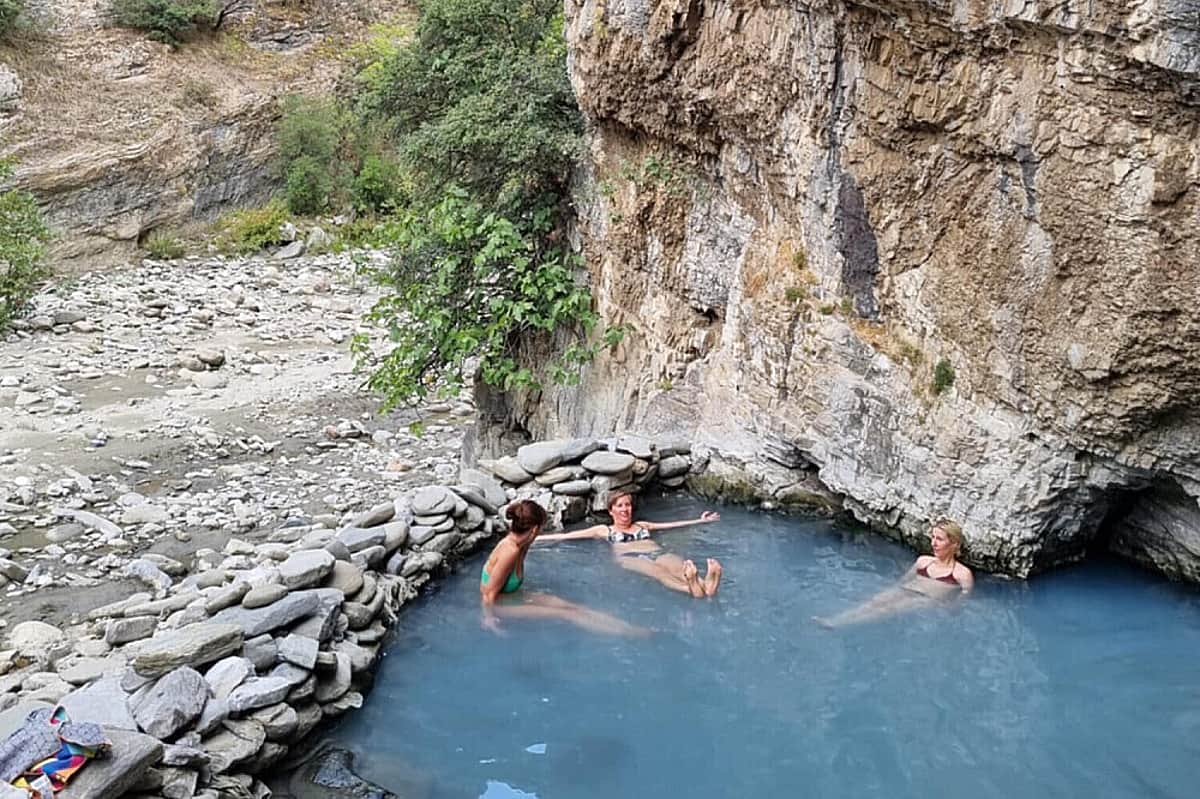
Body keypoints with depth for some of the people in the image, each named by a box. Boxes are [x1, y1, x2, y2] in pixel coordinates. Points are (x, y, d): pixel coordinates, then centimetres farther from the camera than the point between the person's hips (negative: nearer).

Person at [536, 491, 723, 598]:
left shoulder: (642, 525, 36)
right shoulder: (604, 530, 26)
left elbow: (672, 525, 36)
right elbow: (565, 536, 22)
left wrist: (701, 521, 35)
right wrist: (536, 538, 15)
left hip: (658, 554, 4)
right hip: (629, 558, -4)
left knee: (682, 566, -34)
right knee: (658, 572, -41)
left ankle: (707, 585, -67)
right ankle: (692, 589, -72)